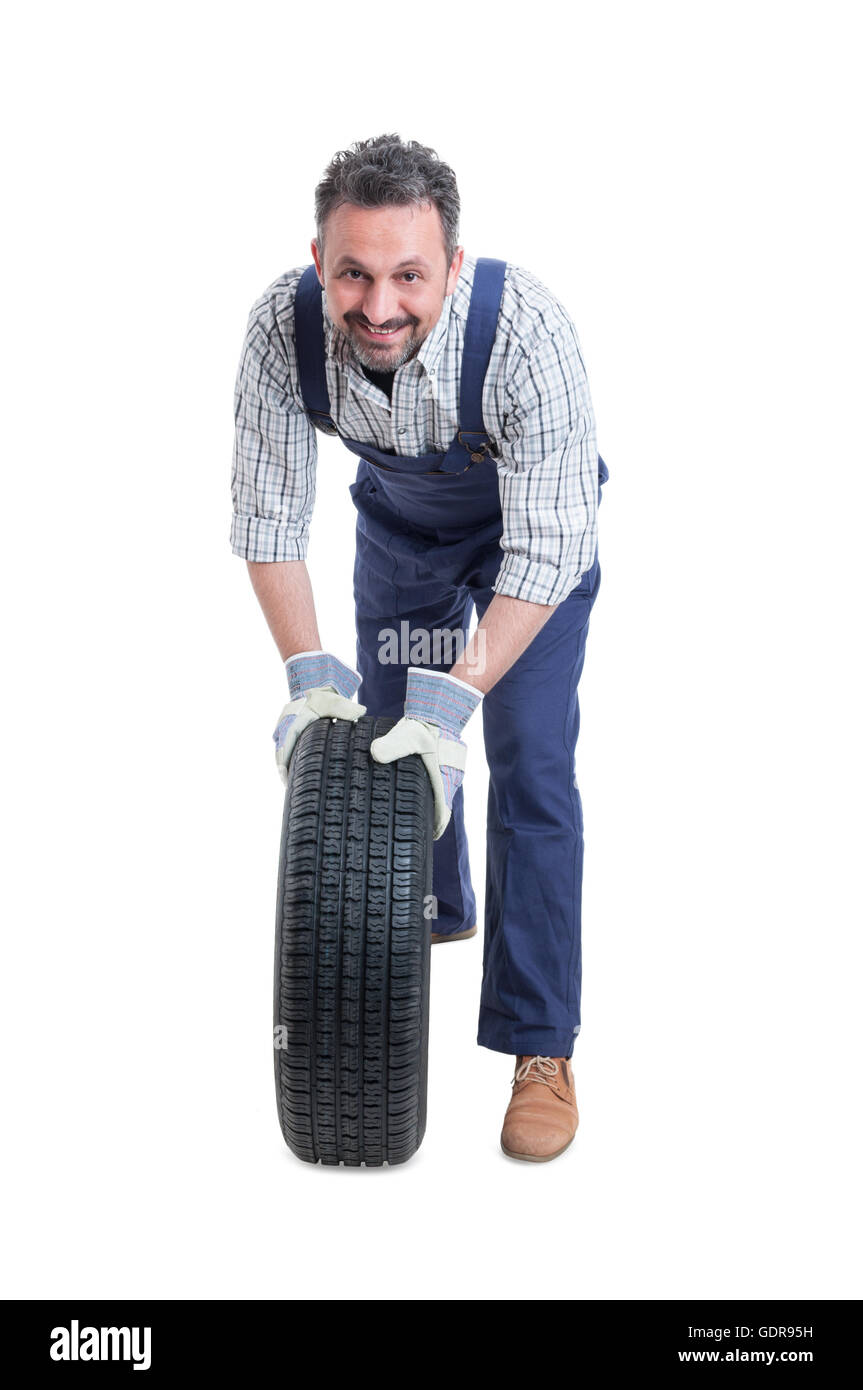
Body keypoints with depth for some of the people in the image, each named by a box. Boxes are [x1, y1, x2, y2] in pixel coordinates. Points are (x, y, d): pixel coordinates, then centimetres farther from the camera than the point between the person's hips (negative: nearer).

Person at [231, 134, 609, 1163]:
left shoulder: (526, 331, -41)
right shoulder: (282, 325, -31)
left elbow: (545, 550, -36)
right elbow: (268, 511, -20)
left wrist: (456, 694, -42)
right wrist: (309, 673, -28)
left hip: (535, 522, -4)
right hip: (398, 515, 4)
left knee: (529, 763, -12)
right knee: (387, 723, 16)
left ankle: (540, 1047, -4)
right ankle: (434, 912, 45)